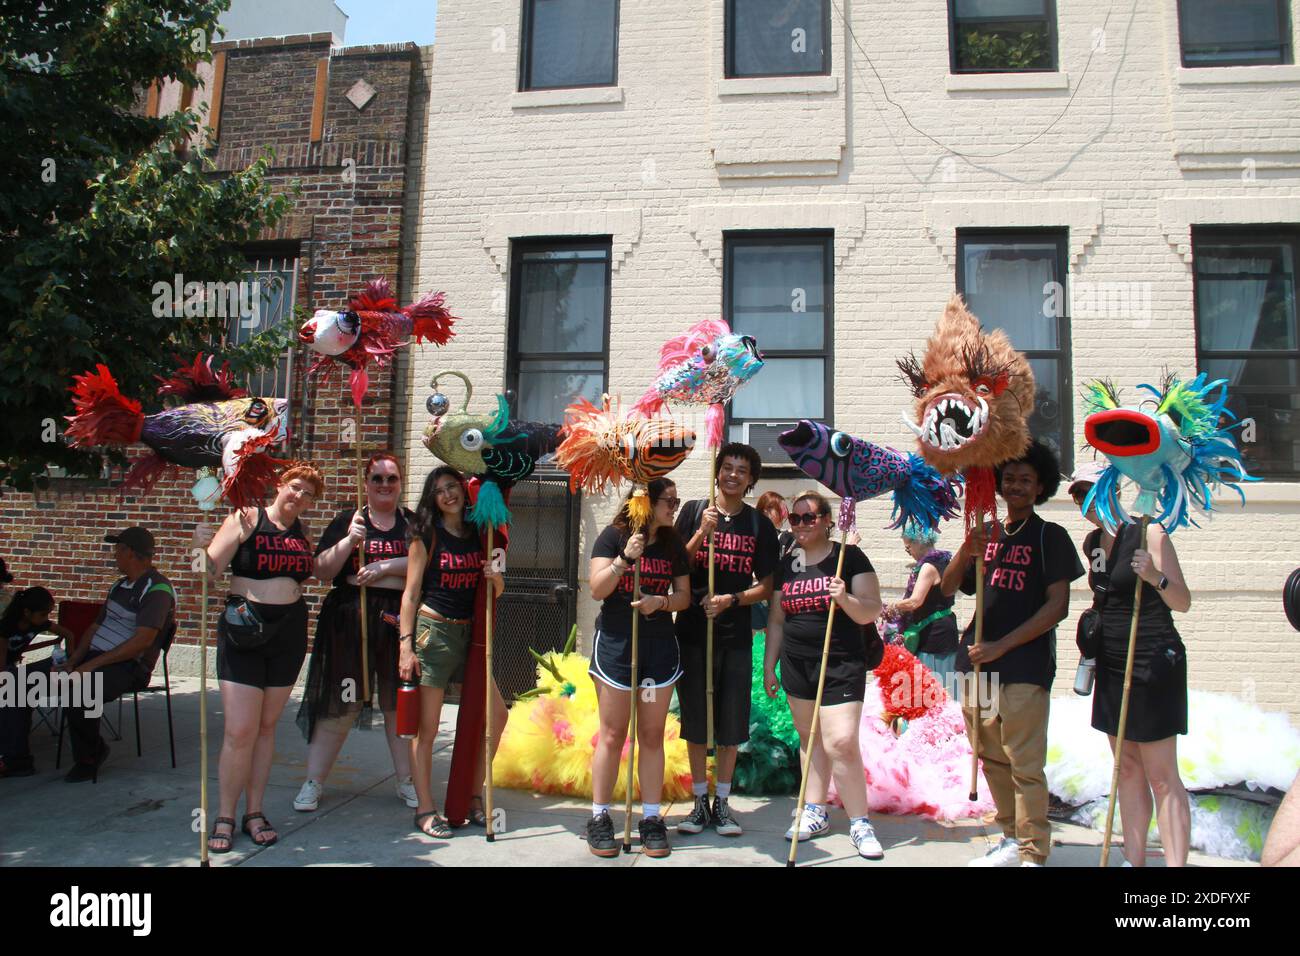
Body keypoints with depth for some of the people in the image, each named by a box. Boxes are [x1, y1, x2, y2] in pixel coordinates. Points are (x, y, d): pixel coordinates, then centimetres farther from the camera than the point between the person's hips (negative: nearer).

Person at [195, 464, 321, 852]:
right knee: (240, 732, -6)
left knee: (266, 726, 10)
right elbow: (210, 570, -12)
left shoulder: (303, 533, 9)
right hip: (243, 631, -4)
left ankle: (254, 812, 21)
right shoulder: (247, 518, -7)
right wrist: (201, 547, -32)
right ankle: (225, 817, 11)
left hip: (289, 635, 4)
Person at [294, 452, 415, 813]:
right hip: (349, 620, -1)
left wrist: (384, 567, -14)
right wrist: (349, 540, -13)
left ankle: (407, 782, 18)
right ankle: (313, 782, 15)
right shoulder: (347, 520, 8)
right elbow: (321, 571, 1)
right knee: (339, 704, 2)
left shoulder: (413, 523, 10)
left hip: (399, 620, 1)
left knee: (400, 703, 7)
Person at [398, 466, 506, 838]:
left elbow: (494, 593, 17)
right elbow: (411, 592, -5)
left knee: (496, 714, 6)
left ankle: (472, 797, 21)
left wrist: (497, 580, -6)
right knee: (426, 727, 0)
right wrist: (405, 643, -12)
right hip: (432, 631, -5)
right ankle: (425, 810, 12)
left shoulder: (478, 535, 10)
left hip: (468, 633, 6)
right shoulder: (426, 535, -2)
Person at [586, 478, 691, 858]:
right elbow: (597, 589, -11)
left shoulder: (673, 544, 8)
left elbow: (684, 596, 7)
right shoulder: (613, 536, -4)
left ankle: (651, 819, 15)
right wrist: (626, 557, -22)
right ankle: (599, 818, 13)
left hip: (660, 648, 3)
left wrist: (660, 602, -12)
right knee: (612, 734, 2)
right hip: (615, 644, -3)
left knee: (652, 735, 7)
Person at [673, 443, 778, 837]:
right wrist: (702, 533, -14)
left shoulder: (760, 524, 4)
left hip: (735, 635, 1)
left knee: (731, 726, 6)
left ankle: (722, 803, 21)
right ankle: (700, 802, 21)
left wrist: (731, 600, -12)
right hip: (693, 631, 0)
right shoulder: (693, 511, 3)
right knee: (695, 722, 7)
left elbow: (765, 586, 5)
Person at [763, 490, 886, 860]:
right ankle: (816, 813, 25)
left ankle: (860, 823, 3)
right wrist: (769, 666, 14)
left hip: (841, 665, -5)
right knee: (810, 739, 13)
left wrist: (847, 600, -26)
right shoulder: (787, 564, 10)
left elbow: (872, 611, -6)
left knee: (841, 742, -11)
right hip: (797, 664, 5)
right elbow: (776, 620, 16)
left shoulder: (850, 557, -4)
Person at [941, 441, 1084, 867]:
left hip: (1024, 665, -5)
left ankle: (1032, 854, 5)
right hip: (978, 660, 5)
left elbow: (1058, 606, -8)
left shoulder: (1050, 536, 0)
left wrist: (1001, 646, -14)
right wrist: (965, 551, -13)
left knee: (1025, 765, -4)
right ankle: (1012, 839, 27)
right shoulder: (988, 535, 14)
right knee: (992, 759, 13)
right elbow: (947, 589, 6)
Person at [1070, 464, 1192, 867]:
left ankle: (1175, 862, -2)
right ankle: (1134, 859, 18)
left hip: (1153, 663, -7)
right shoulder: (1092, 543, 10)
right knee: (1127, 769, 11)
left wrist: (1156, 577, -29)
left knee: (1161, 776, -6)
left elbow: (1183, 603, -12)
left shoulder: (1148, 533, -10)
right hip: (1113, 666, 7)